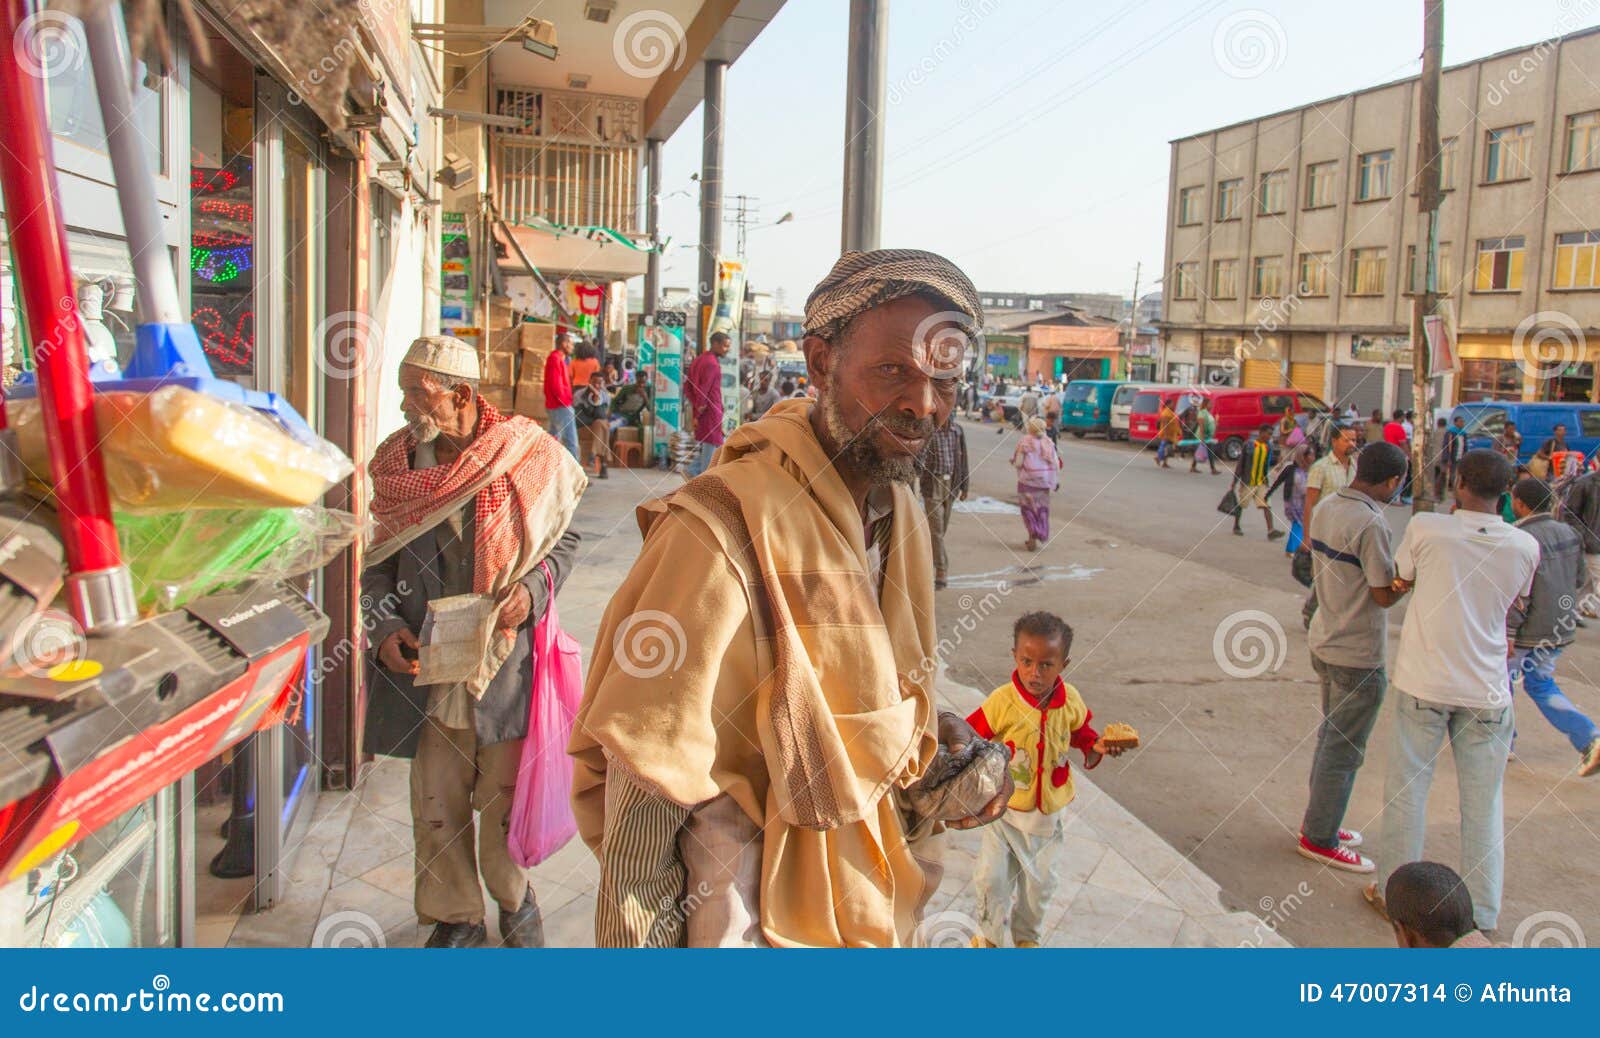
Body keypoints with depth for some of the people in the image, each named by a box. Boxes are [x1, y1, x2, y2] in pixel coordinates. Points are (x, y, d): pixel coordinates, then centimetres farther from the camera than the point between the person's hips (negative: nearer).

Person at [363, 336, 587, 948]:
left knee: (505, 793, 7)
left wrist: (531, 590, -14)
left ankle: (513, 899, 34)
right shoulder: (396, 462, 3)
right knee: (436, 800, 9)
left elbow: (562, 539, 4)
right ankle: (456, 916, 29)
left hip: (506, 660, -2)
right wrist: (385, 626, -4)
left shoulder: (524, 453, -7)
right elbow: (379, 559, 11)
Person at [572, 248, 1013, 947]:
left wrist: (936, 733, -2)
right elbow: (648, 792, -23)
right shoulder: (724, 530, -29)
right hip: (758, 920, -7)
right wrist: (639, 938, -19)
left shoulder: (903, 512, -2)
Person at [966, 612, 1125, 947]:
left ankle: (1027, 935, 43)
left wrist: (1097, 748, -15)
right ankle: (988, 935, 32)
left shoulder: (1071, 702, -10)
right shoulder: (1002, 701, -21)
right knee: (993, 876, 4)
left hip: (1048, 810, 3)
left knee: (1040, 880, 17)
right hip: (1004, 807, -2)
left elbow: (1083, 738, 5)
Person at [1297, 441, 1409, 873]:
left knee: (1331, 736, 22)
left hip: (1324, 639, 9)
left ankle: (1319, 820, 35)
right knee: (1344, 750, 4)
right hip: (1358, 654, -9)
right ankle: (1319, 838, 16)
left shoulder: (1327, 506, 3)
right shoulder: (1371, 523, -23)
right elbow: (1386, 595, -20)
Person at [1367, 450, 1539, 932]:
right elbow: (1514, 601, 12)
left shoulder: (1426, 528, -12)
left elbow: (1400, 580, 5)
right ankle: (1482, 913, 20)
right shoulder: (1525, 546, -4)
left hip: (1424, 683, -2)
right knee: (1484, 803, 12)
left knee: (1406, 789, 12)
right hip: (1487, 691, 2)